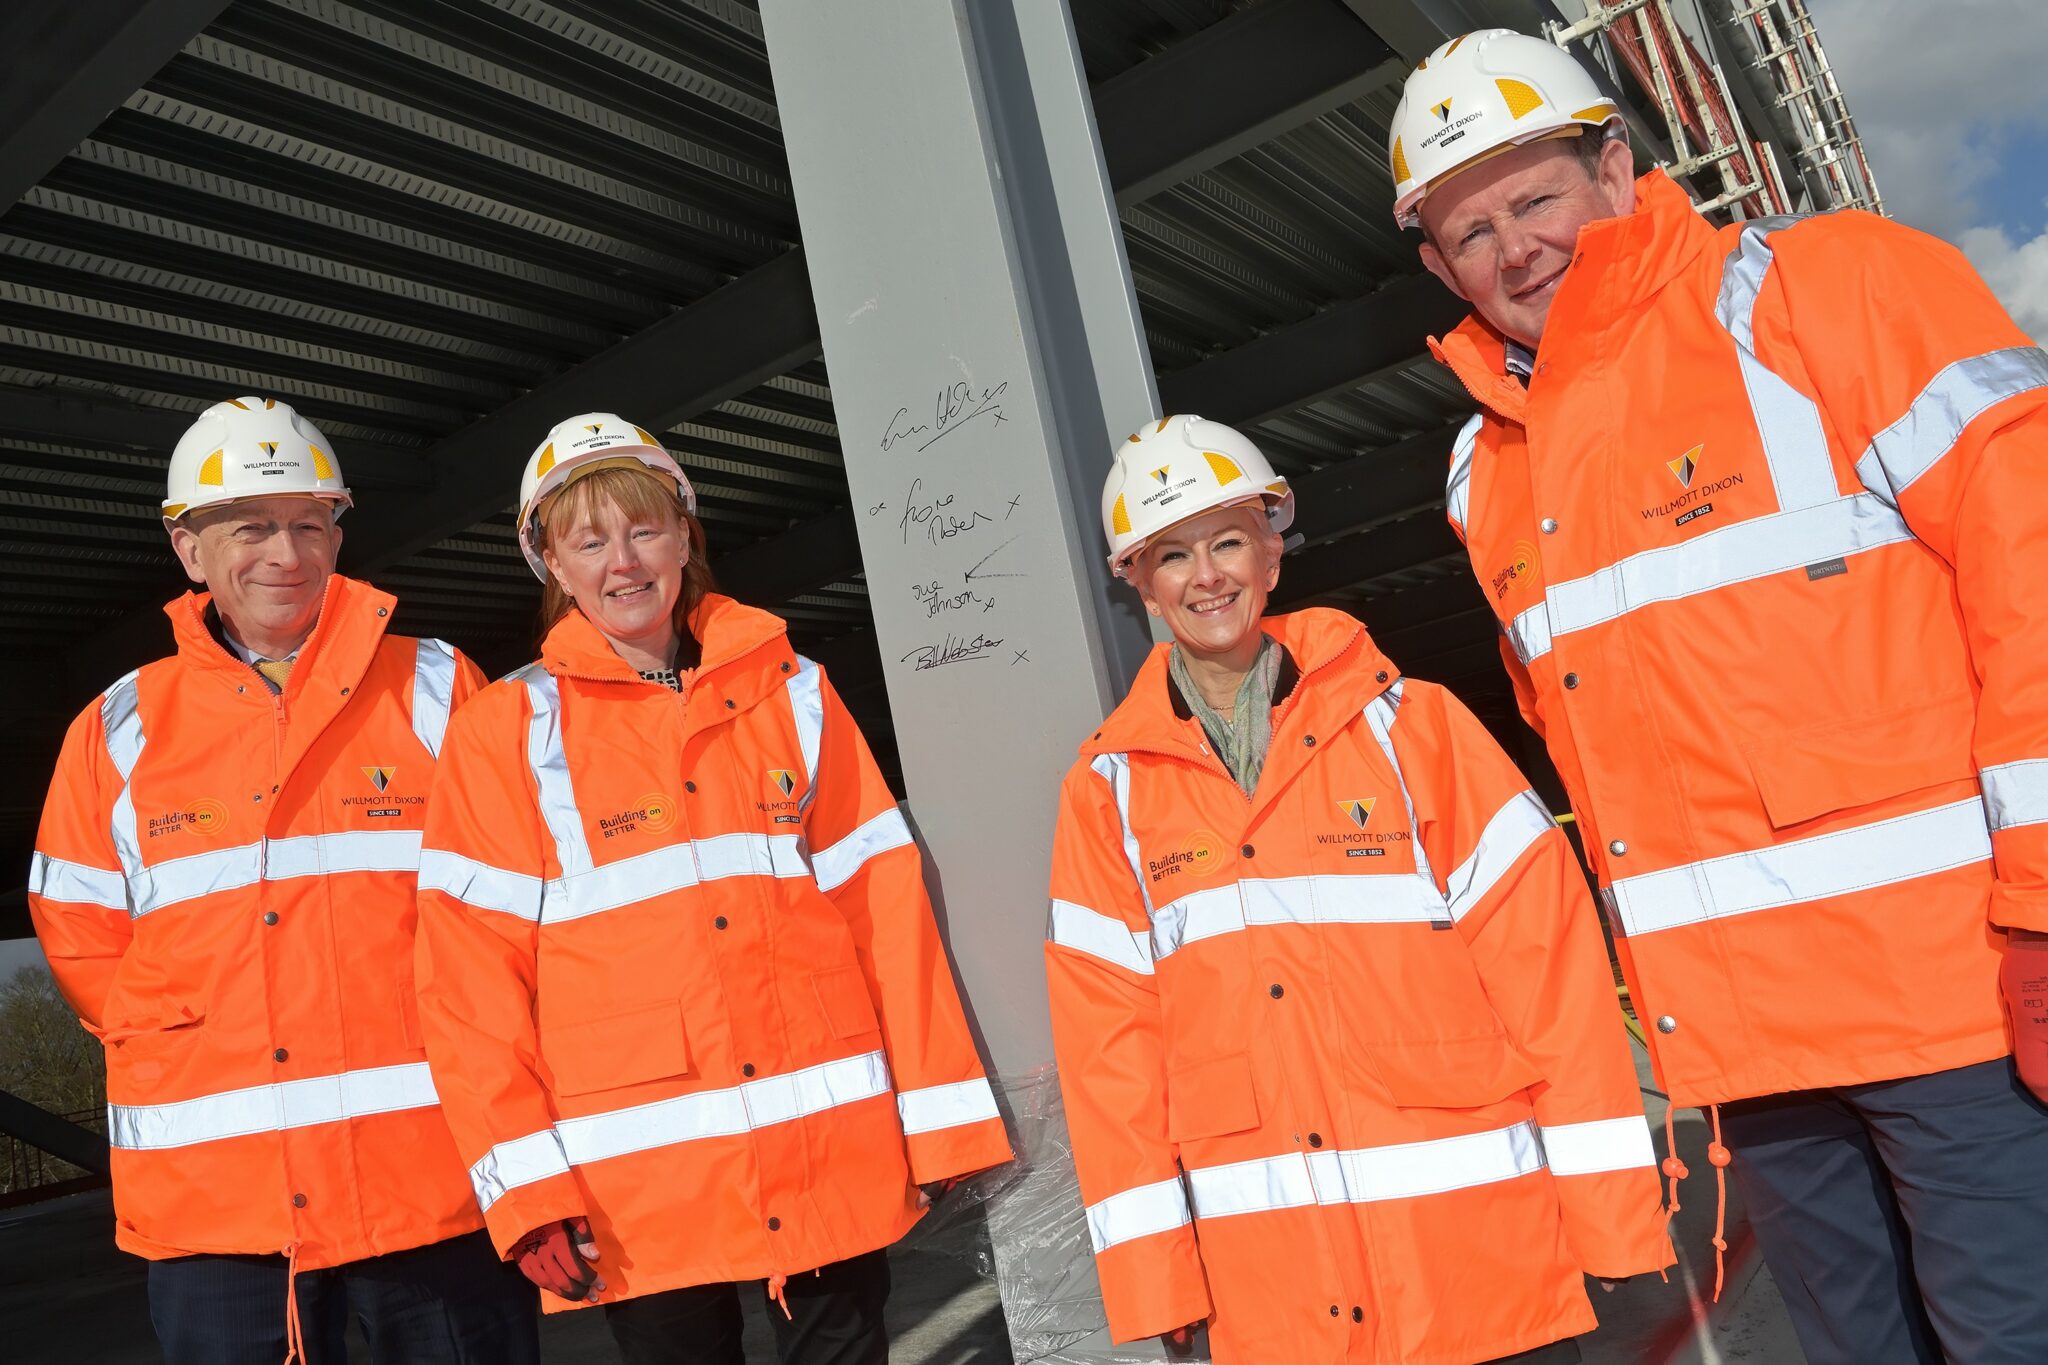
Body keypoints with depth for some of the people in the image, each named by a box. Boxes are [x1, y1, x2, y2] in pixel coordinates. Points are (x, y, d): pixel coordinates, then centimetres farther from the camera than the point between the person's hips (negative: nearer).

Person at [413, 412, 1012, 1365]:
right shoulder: (505, 733, 1)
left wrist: (934, 1116, 1)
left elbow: (883, 904, 4)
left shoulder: (790, 691, 6)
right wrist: (527, 1180, -9)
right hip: (641, 1190, -1)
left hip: (835, 1159, 2)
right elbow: (469, 974, -3)